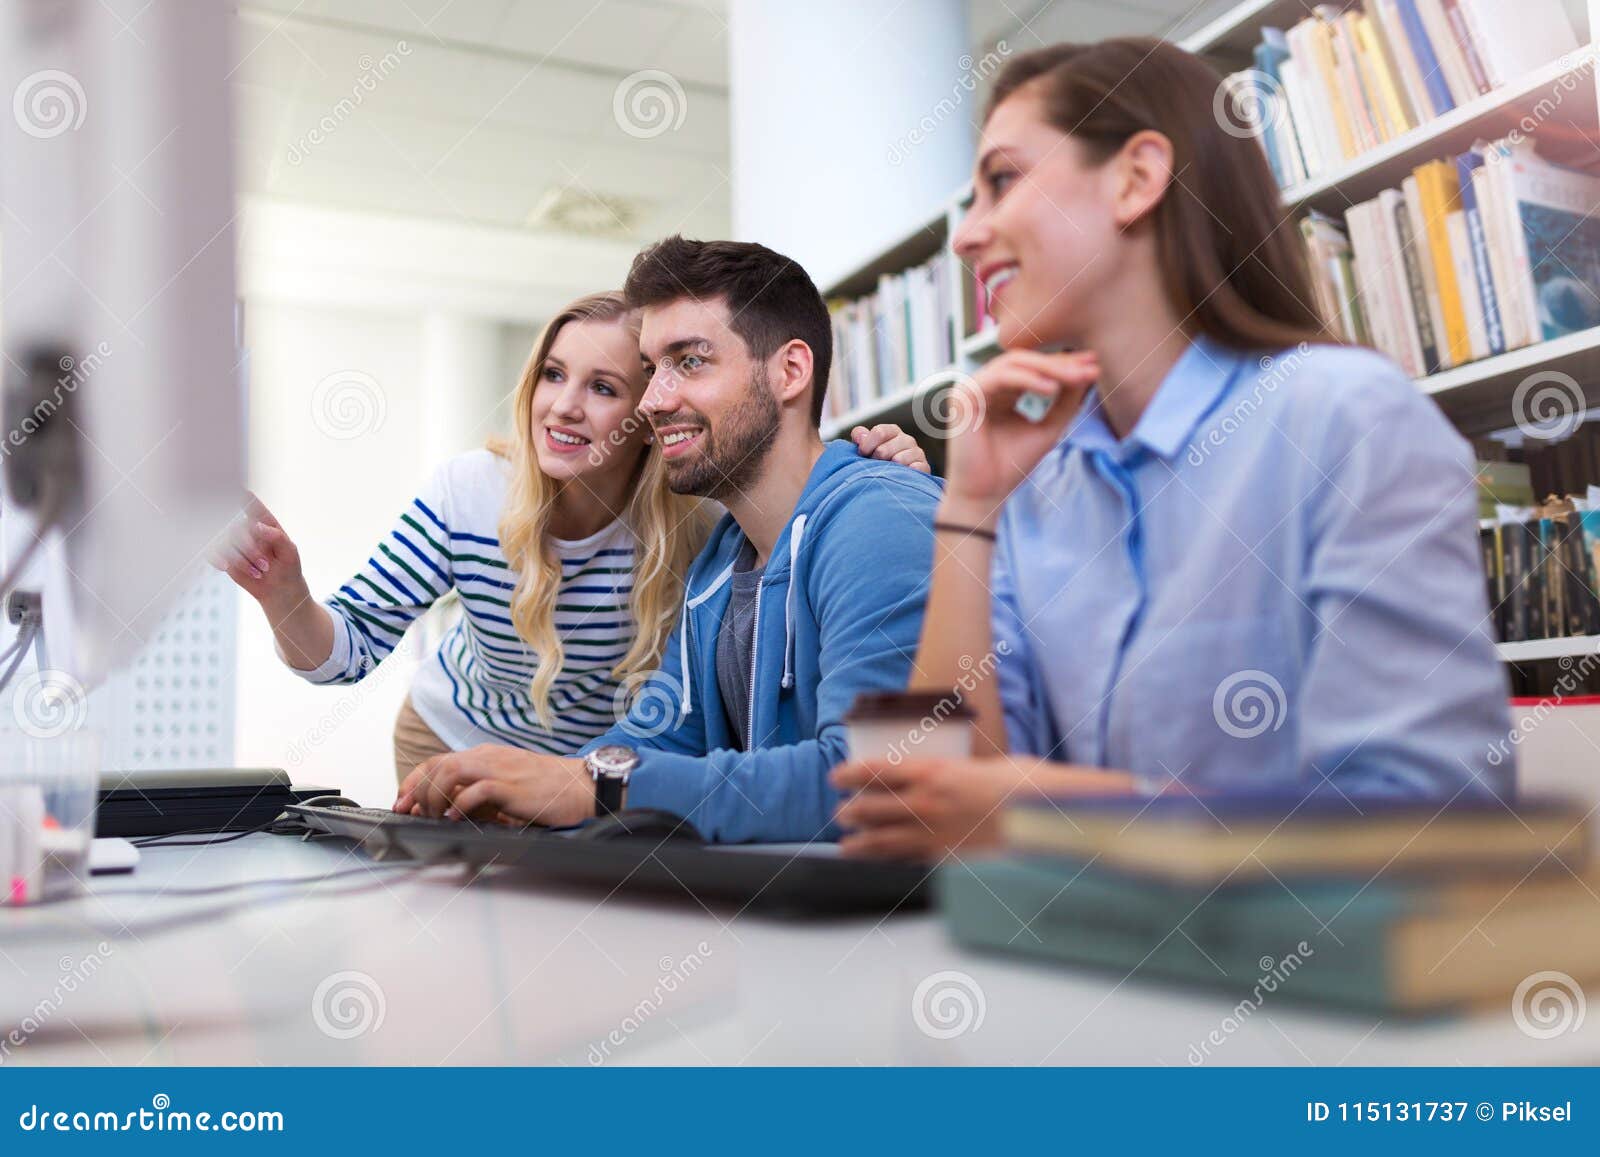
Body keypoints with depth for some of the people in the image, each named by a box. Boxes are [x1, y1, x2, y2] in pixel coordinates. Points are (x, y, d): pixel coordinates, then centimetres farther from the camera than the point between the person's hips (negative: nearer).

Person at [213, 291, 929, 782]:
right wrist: (283, 594, -43)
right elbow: (348, 651, -21)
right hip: (458, 746, 1)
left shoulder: (700, 520, -28)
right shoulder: (468, 493, -24)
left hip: (617, 763, 0)